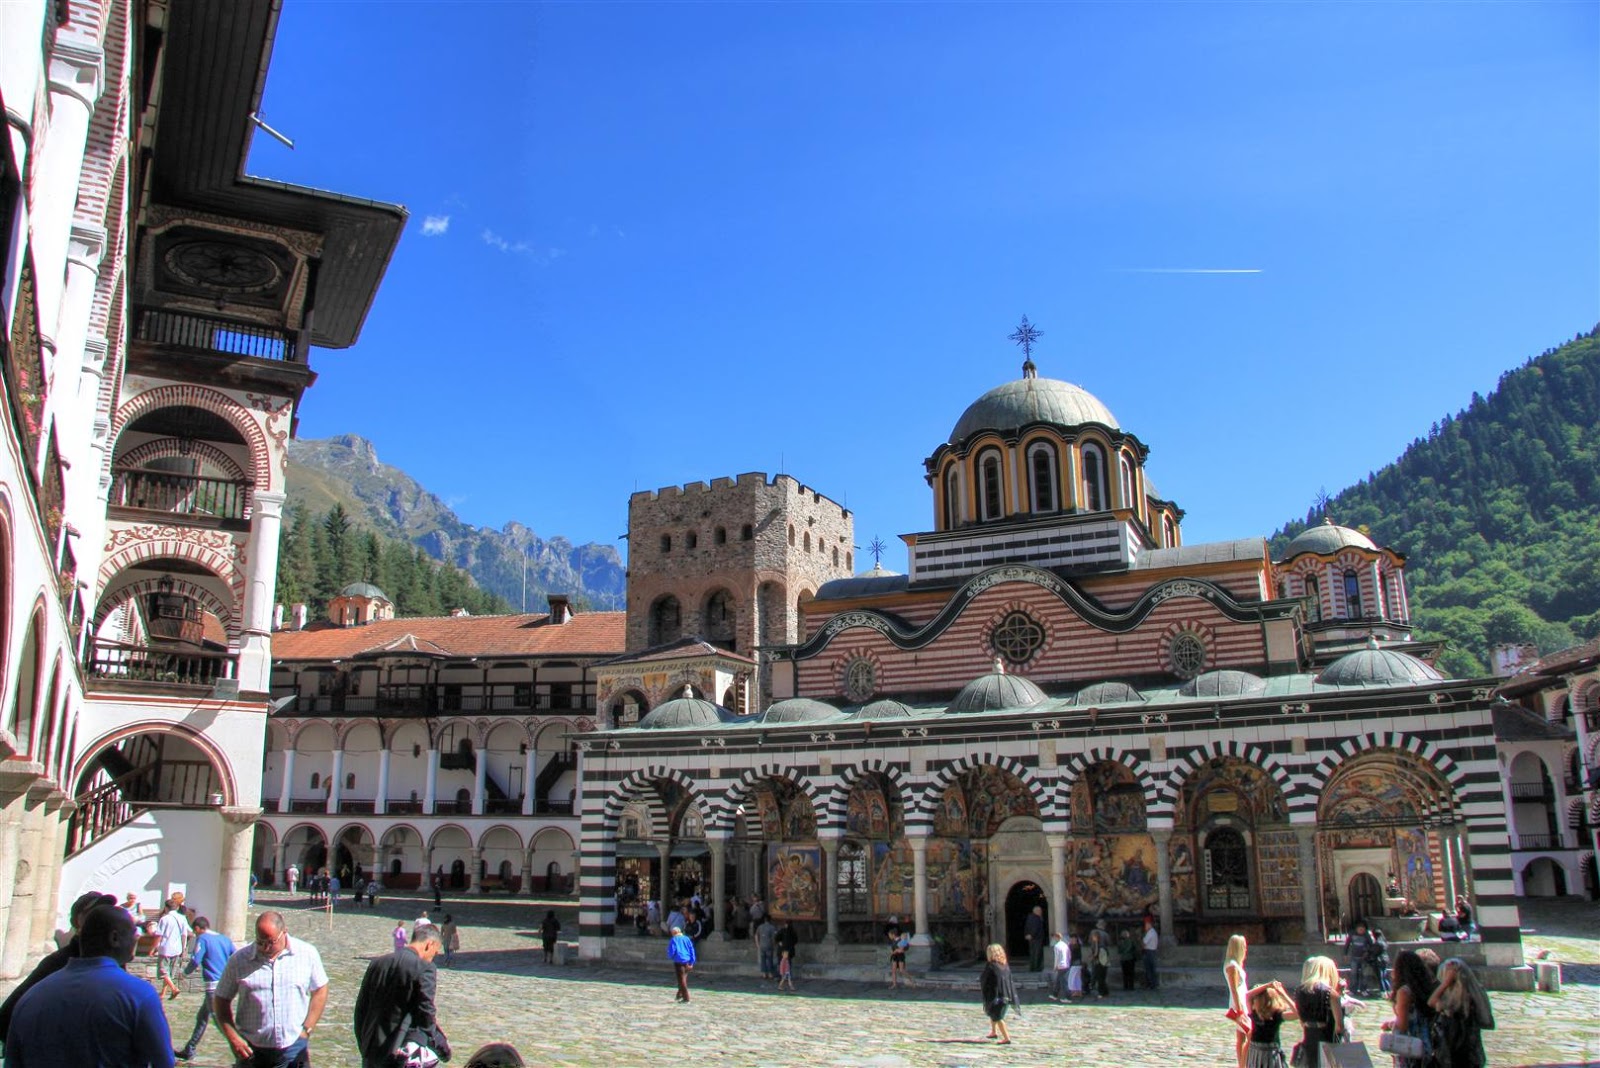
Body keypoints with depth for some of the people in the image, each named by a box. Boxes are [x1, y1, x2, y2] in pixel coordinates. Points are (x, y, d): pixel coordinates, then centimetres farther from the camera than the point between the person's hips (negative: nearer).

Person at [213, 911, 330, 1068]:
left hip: (294, 1050, 0)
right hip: (252, 1051, 1)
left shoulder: (307, 954, -2)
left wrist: (306, 1031, 0)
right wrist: (233, 1038, -5)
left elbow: (319, 991, 7)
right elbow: (221, 1000, 5)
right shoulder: (239, 960, -4)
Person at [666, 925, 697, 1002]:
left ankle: (686, 998, -5)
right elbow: (692, 950, 7)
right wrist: (692, 962, 8)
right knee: (684, 979, 19)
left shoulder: (673, 940, -2)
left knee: (682, 980, -2)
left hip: (679, 962, -5)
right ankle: (680, 995, 29)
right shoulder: (687, 939, 11)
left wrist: (670, 957, 16)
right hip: (687, 962, 5)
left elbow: (671, 951, -7)